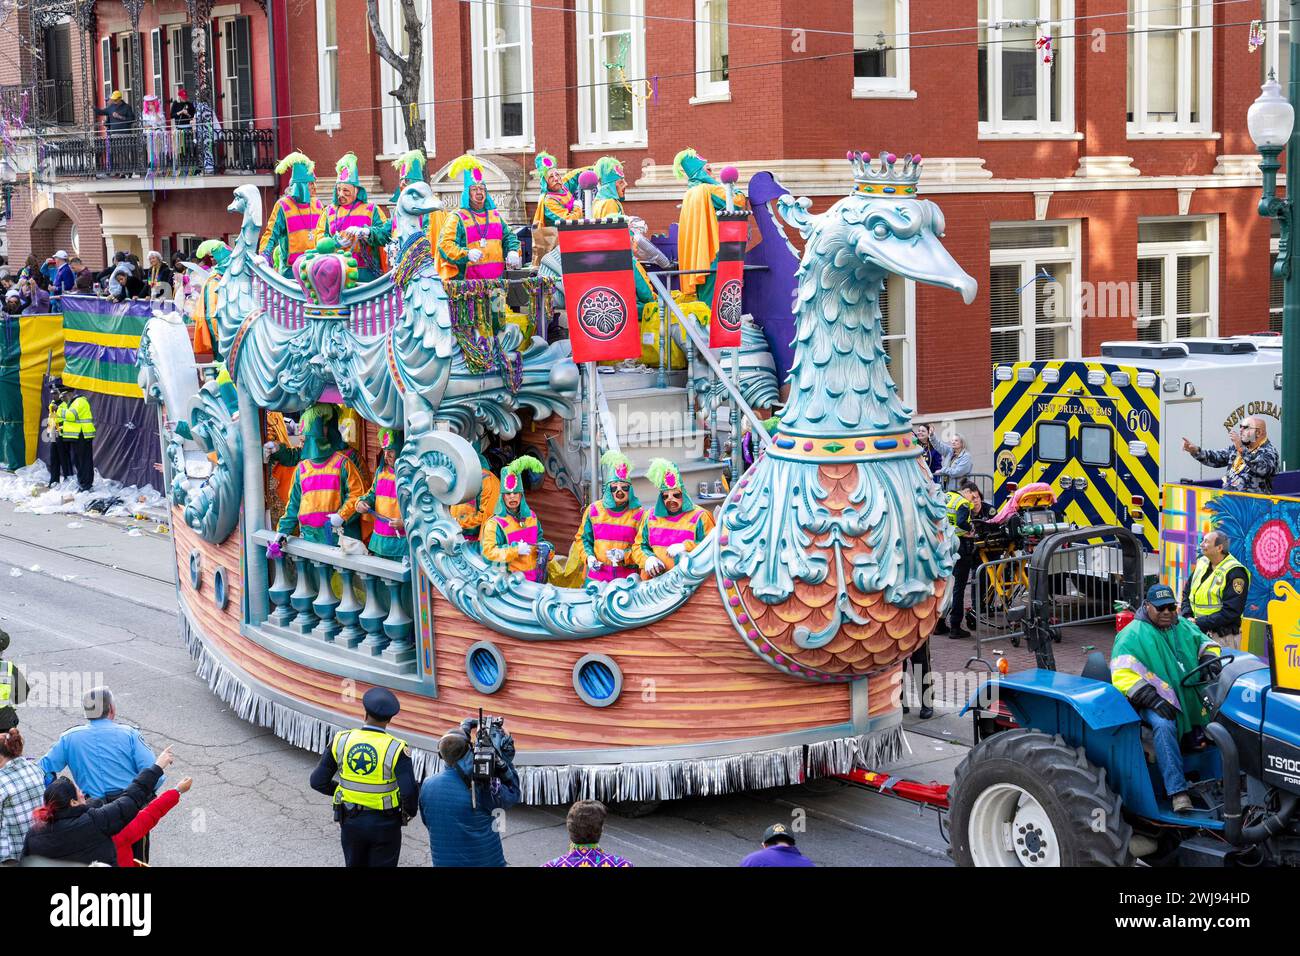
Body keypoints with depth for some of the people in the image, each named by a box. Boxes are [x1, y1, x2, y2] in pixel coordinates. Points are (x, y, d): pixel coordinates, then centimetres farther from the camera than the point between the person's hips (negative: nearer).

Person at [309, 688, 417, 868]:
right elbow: (408, 792, -26)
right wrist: (410, 812, -4)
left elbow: (318, 781, -5)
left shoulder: (342, 741, -10)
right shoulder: (396, 749, -19)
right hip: (384, 825, -3)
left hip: (350, 822, 3)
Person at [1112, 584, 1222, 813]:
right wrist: (1152, 699, -24)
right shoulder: (1132, 635, -4)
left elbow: (1204, 643, 28)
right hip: (1153, 701, -7)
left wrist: (1210, 659, 2)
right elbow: (1123, 675, -14)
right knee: (1163, 725, -35)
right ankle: (1177, 791, -38)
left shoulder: (1184, 627, 16)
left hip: (1191, 697, 7)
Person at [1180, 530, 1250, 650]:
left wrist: (1199, 623, -19)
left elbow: (1230, 612, -18)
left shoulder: (1235, 572, -13)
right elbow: (1187, 593, 17)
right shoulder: (1202, 563, 10)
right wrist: (1187, 618, -1)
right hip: (1198, 634, 7)